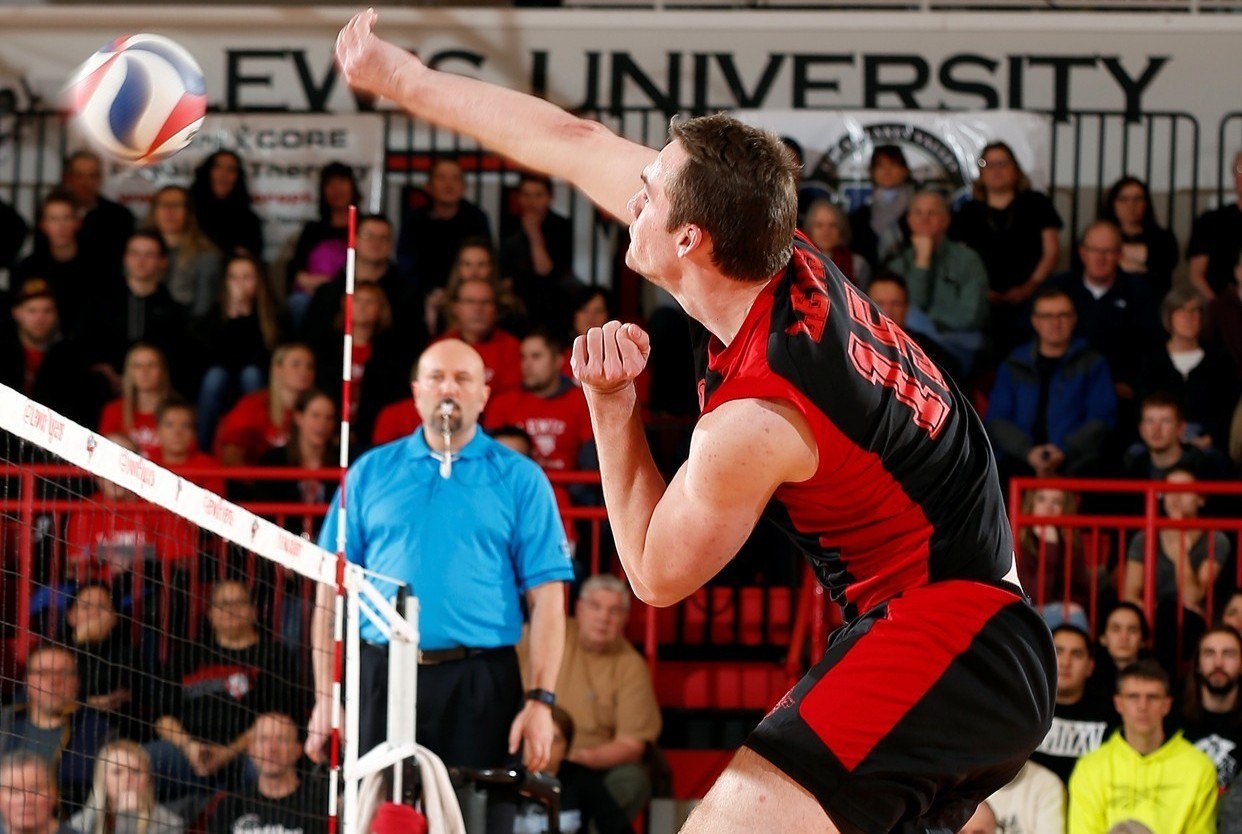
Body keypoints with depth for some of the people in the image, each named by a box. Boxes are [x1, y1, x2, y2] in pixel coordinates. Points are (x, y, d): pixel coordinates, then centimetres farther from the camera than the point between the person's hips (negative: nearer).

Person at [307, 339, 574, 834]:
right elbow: (332, 591, 10)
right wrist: (325, 697, 2)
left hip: (480, 685, -1)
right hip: (383, 678, 1)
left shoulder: (520, 479, 7)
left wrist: (541, 700, -9)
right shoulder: (370, 473, 11)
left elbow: (546, 597, 1)